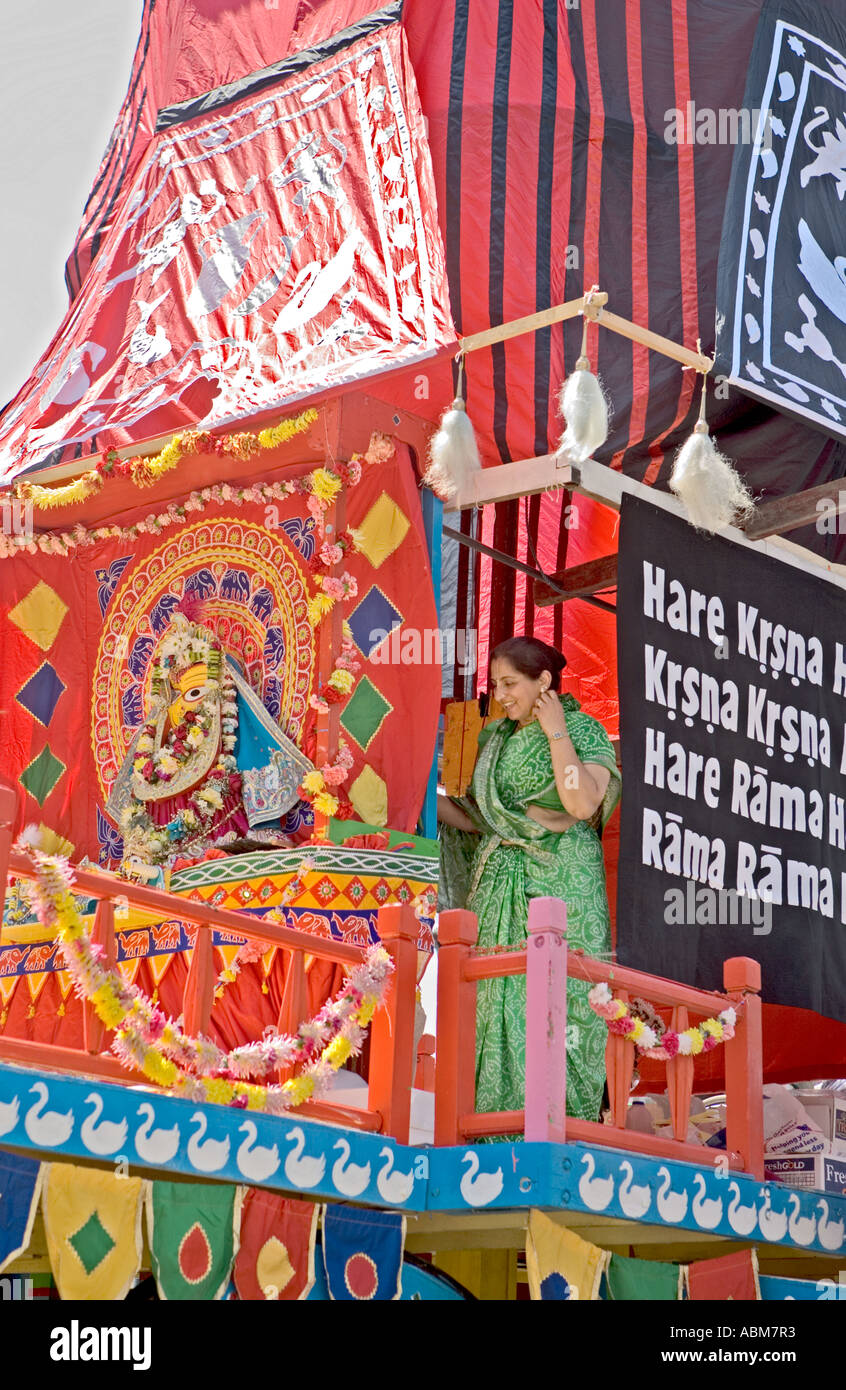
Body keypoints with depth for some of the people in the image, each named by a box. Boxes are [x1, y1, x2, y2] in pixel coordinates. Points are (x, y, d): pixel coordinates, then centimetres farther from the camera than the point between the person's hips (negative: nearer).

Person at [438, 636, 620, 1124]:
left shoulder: (584, 731, -2)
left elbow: (582, 804, -19)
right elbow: (475, 819, 17)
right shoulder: (495, 736, 15)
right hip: (500, 884, 6)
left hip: (561, 885, -6)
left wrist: (557, 734, -13)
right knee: (500, 999, 1)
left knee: (561, 995, -8)